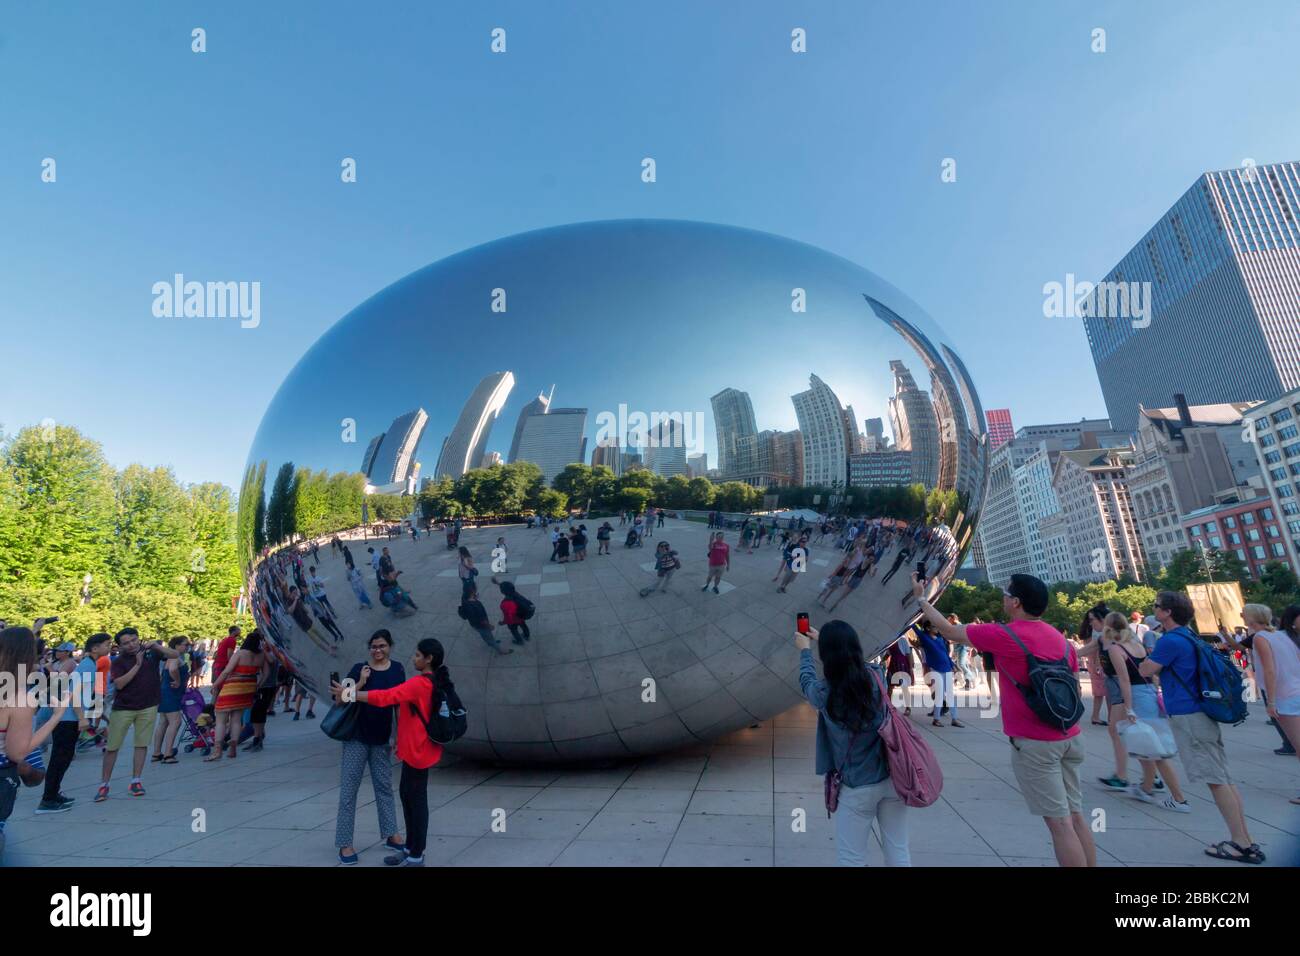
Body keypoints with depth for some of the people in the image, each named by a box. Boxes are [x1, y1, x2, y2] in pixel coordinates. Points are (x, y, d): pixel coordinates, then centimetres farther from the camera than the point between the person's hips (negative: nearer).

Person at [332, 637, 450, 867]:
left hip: (417, 750, -9)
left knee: (417, 800, 1)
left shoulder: (419, 684, -23)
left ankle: (416, 857, 13)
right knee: (407, 794, 19)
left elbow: (384, 697, -27)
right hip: (418, 748, 9)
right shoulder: (435, 682, 6)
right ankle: (411, 847, 31)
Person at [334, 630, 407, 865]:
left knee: (384, 786, 13)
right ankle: (345, 843, 14)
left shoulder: (397, 670, -1)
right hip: (356, 737, -2)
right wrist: (361, 682, -21)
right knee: (349, 788, 2)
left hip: (381, 739, 2)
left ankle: (391, 834, 25)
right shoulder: (359, 668, -7)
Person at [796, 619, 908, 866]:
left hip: (858, 787, -4)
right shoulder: (875, 675, -10)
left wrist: (805, 650, 24)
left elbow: (807, 681, 7)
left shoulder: (825, 693, -17)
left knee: (850, 859, 11)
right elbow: (852, 659, 13)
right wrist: (824, 639, 27)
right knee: (898, 851, 17)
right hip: (893, 776, 4)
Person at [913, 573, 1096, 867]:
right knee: (1075, 816, 15)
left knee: (1059, 822, -1)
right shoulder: (1060, 638, 7)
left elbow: (950, 631, -6)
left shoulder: (1005, 635, -15)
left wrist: (920, 598, 6)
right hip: (1069, 737, 7)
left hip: (1034, 743, -7)